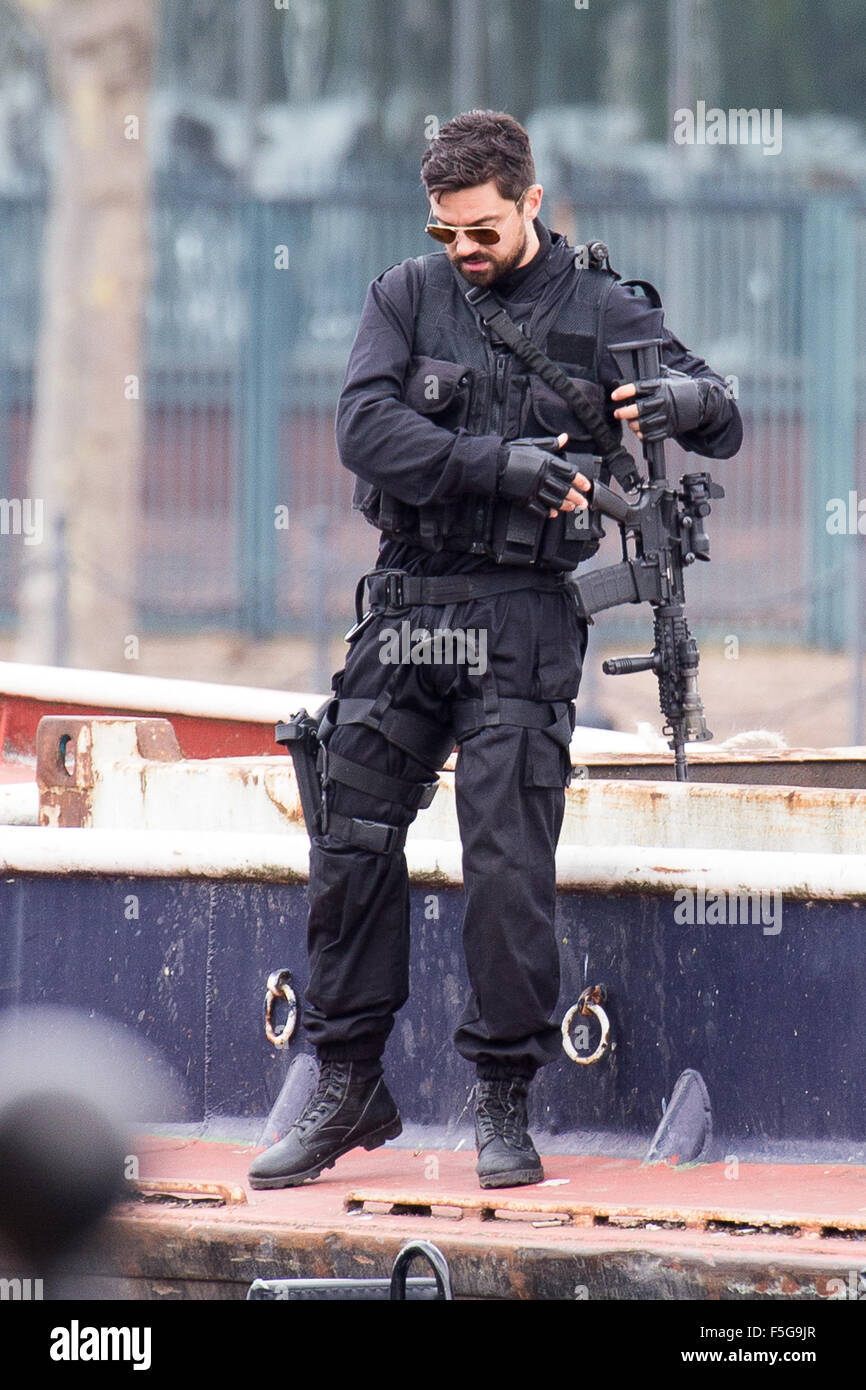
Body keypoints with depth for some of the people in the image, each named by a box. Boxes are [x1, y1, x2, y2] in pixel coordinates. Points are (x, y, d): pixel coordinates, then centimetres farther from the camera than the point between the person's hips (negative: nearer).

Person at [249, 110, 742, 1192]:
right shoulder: (408, 296, 6)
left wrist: (687, 396, -21)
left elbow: (723, 429, 4)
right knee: (352, 843, 2)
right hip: (406, 603, 3)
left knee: (509, 859, -9)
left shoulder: (603, 310, 2)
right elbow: (364, 429, -9)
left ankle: (504, 1102, 0)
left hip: (523, 616, -3)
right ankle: (347, 1092, 13)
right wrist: (498, 463, -22)